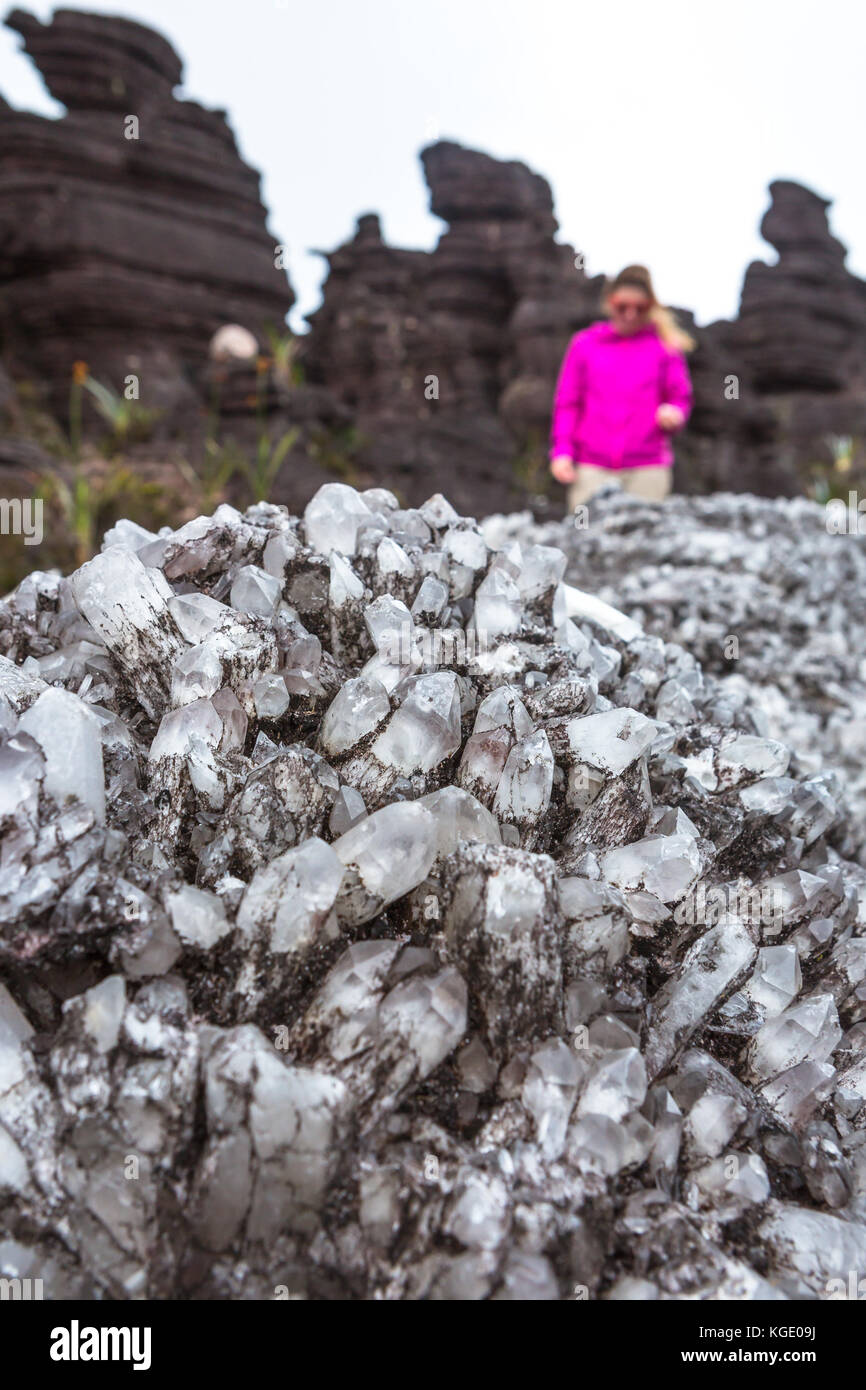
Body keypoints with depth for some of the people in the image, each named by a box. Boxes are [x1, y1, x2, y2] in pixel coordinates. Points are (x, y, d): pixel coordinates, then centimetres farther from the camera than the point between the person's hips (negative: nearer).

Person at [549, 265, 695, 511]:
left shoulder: (665, 346, 11)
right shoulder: (584, 344, 11)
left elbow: (681, 397, 12)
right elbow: (567, 403, 10)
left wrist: (673, 415, -12)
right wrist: (561, 451, -1)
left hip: (647, 469, 0)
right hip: (591, 468, 0)